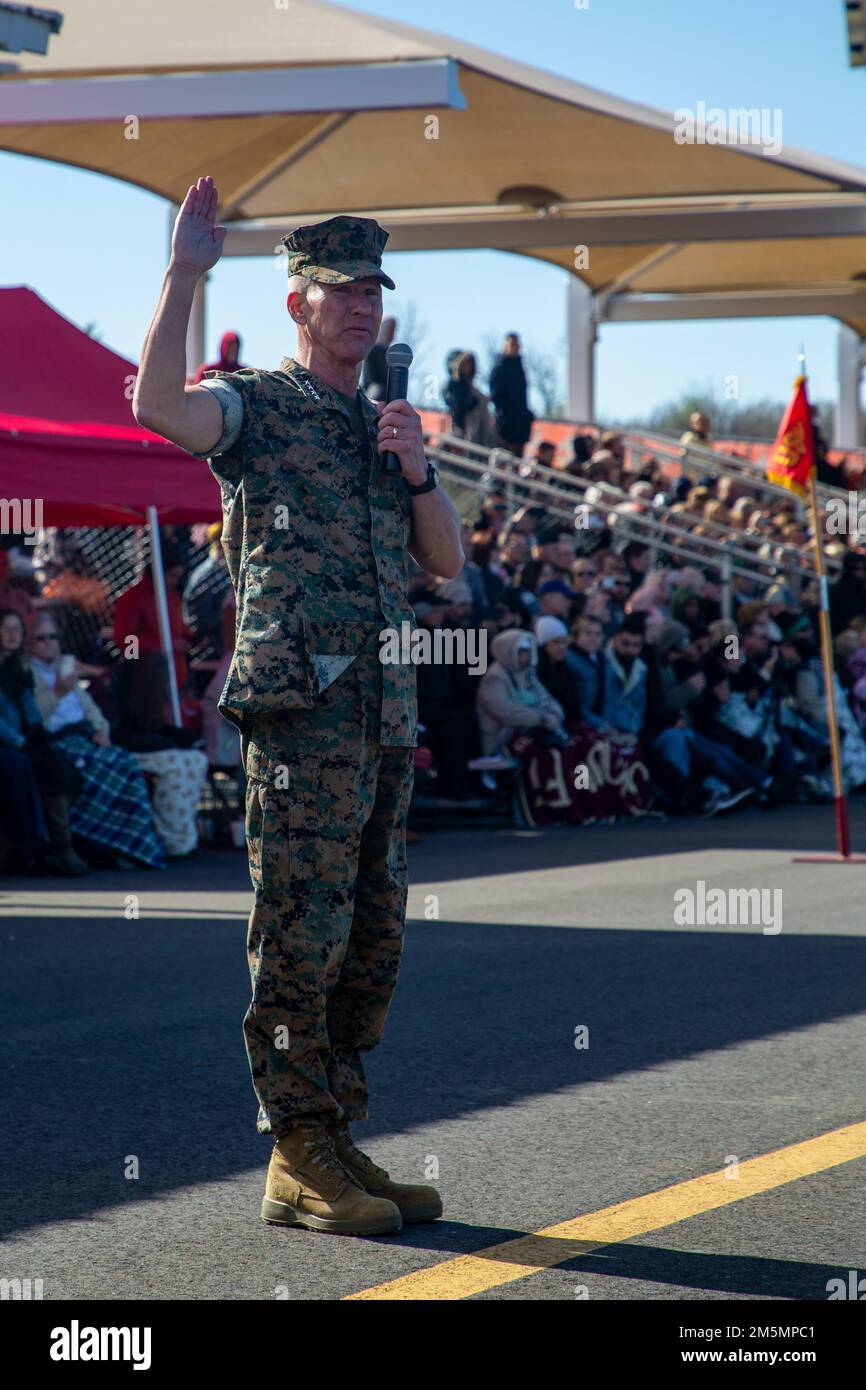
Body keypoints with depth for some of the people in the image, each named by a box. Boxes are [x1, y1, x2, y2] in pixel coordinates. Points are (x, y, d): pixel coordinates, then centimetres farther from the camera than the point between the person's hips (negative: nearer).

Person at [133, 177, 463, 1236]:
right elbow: (157, 405, -22)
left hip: (383, 713, 8)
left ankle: (334, 1144, 16)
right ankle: (299, 1162, -4)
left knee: (372, 943, 9)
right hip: (299, 703, -8)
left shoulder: (383, 426, 22)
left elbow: (446, 560, 15)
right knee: (301, 939, -8)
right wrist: (185, 272, -24)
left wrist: (417, 466, -1)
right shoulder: (255, 407, 1)